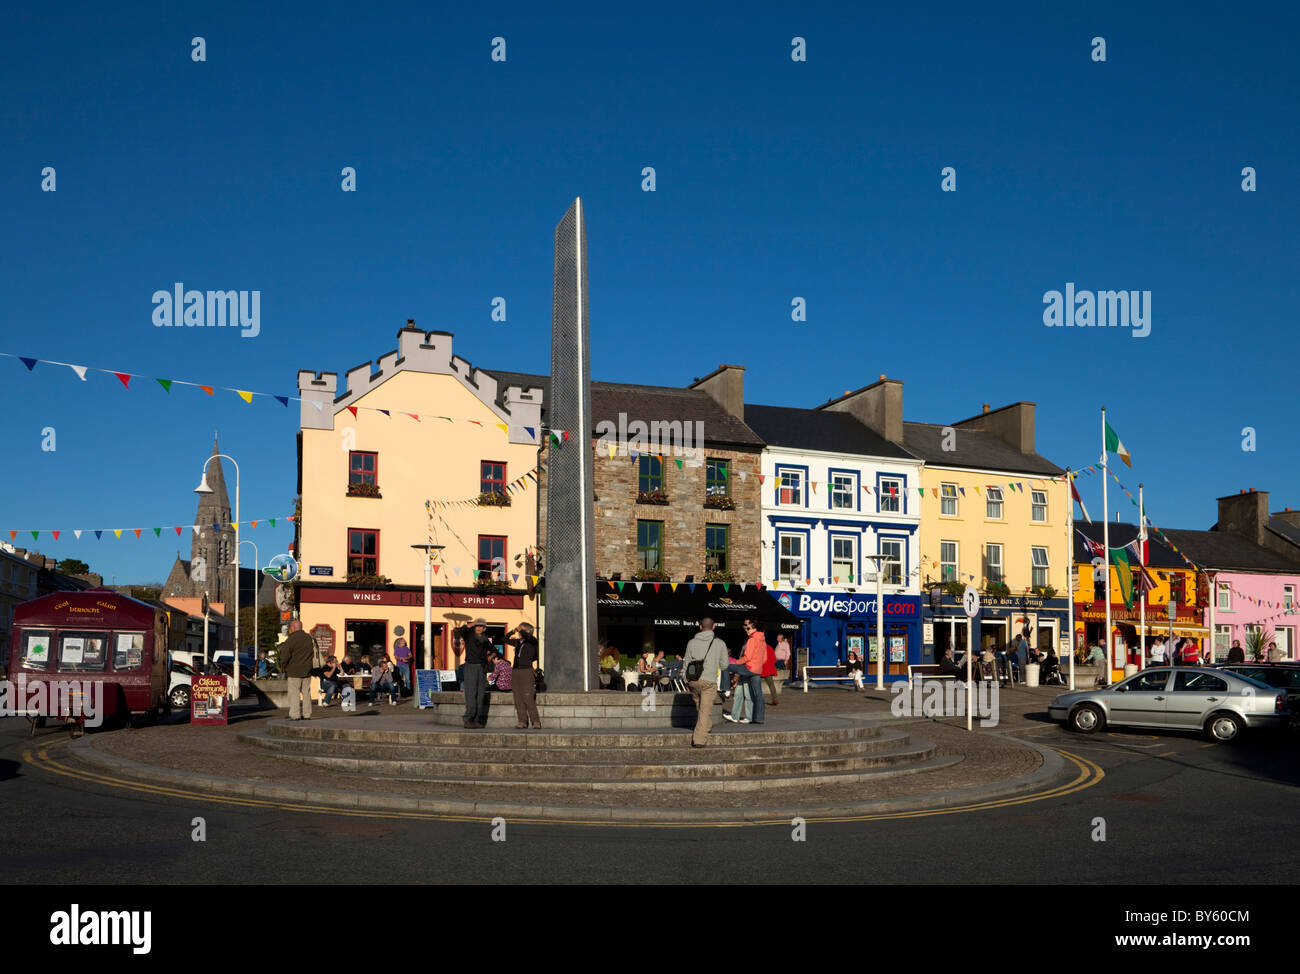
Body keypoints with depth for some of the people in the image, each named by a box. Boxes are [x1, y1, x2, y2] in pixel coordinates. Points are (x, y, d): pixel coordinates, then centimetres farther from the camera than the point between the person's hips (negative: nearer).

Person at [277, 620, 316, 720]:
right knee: (306, 693, 9)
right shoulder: (309, 638, 8)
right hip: (307, 671, 6)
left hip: (294, 672, -6)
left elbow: (284, 657, -13)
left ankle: (295, 715, -5)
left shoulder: (291, 640, -12)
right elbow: (313, 654, 15)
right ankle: (307, 715, 11)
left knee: (294, 693, -2)